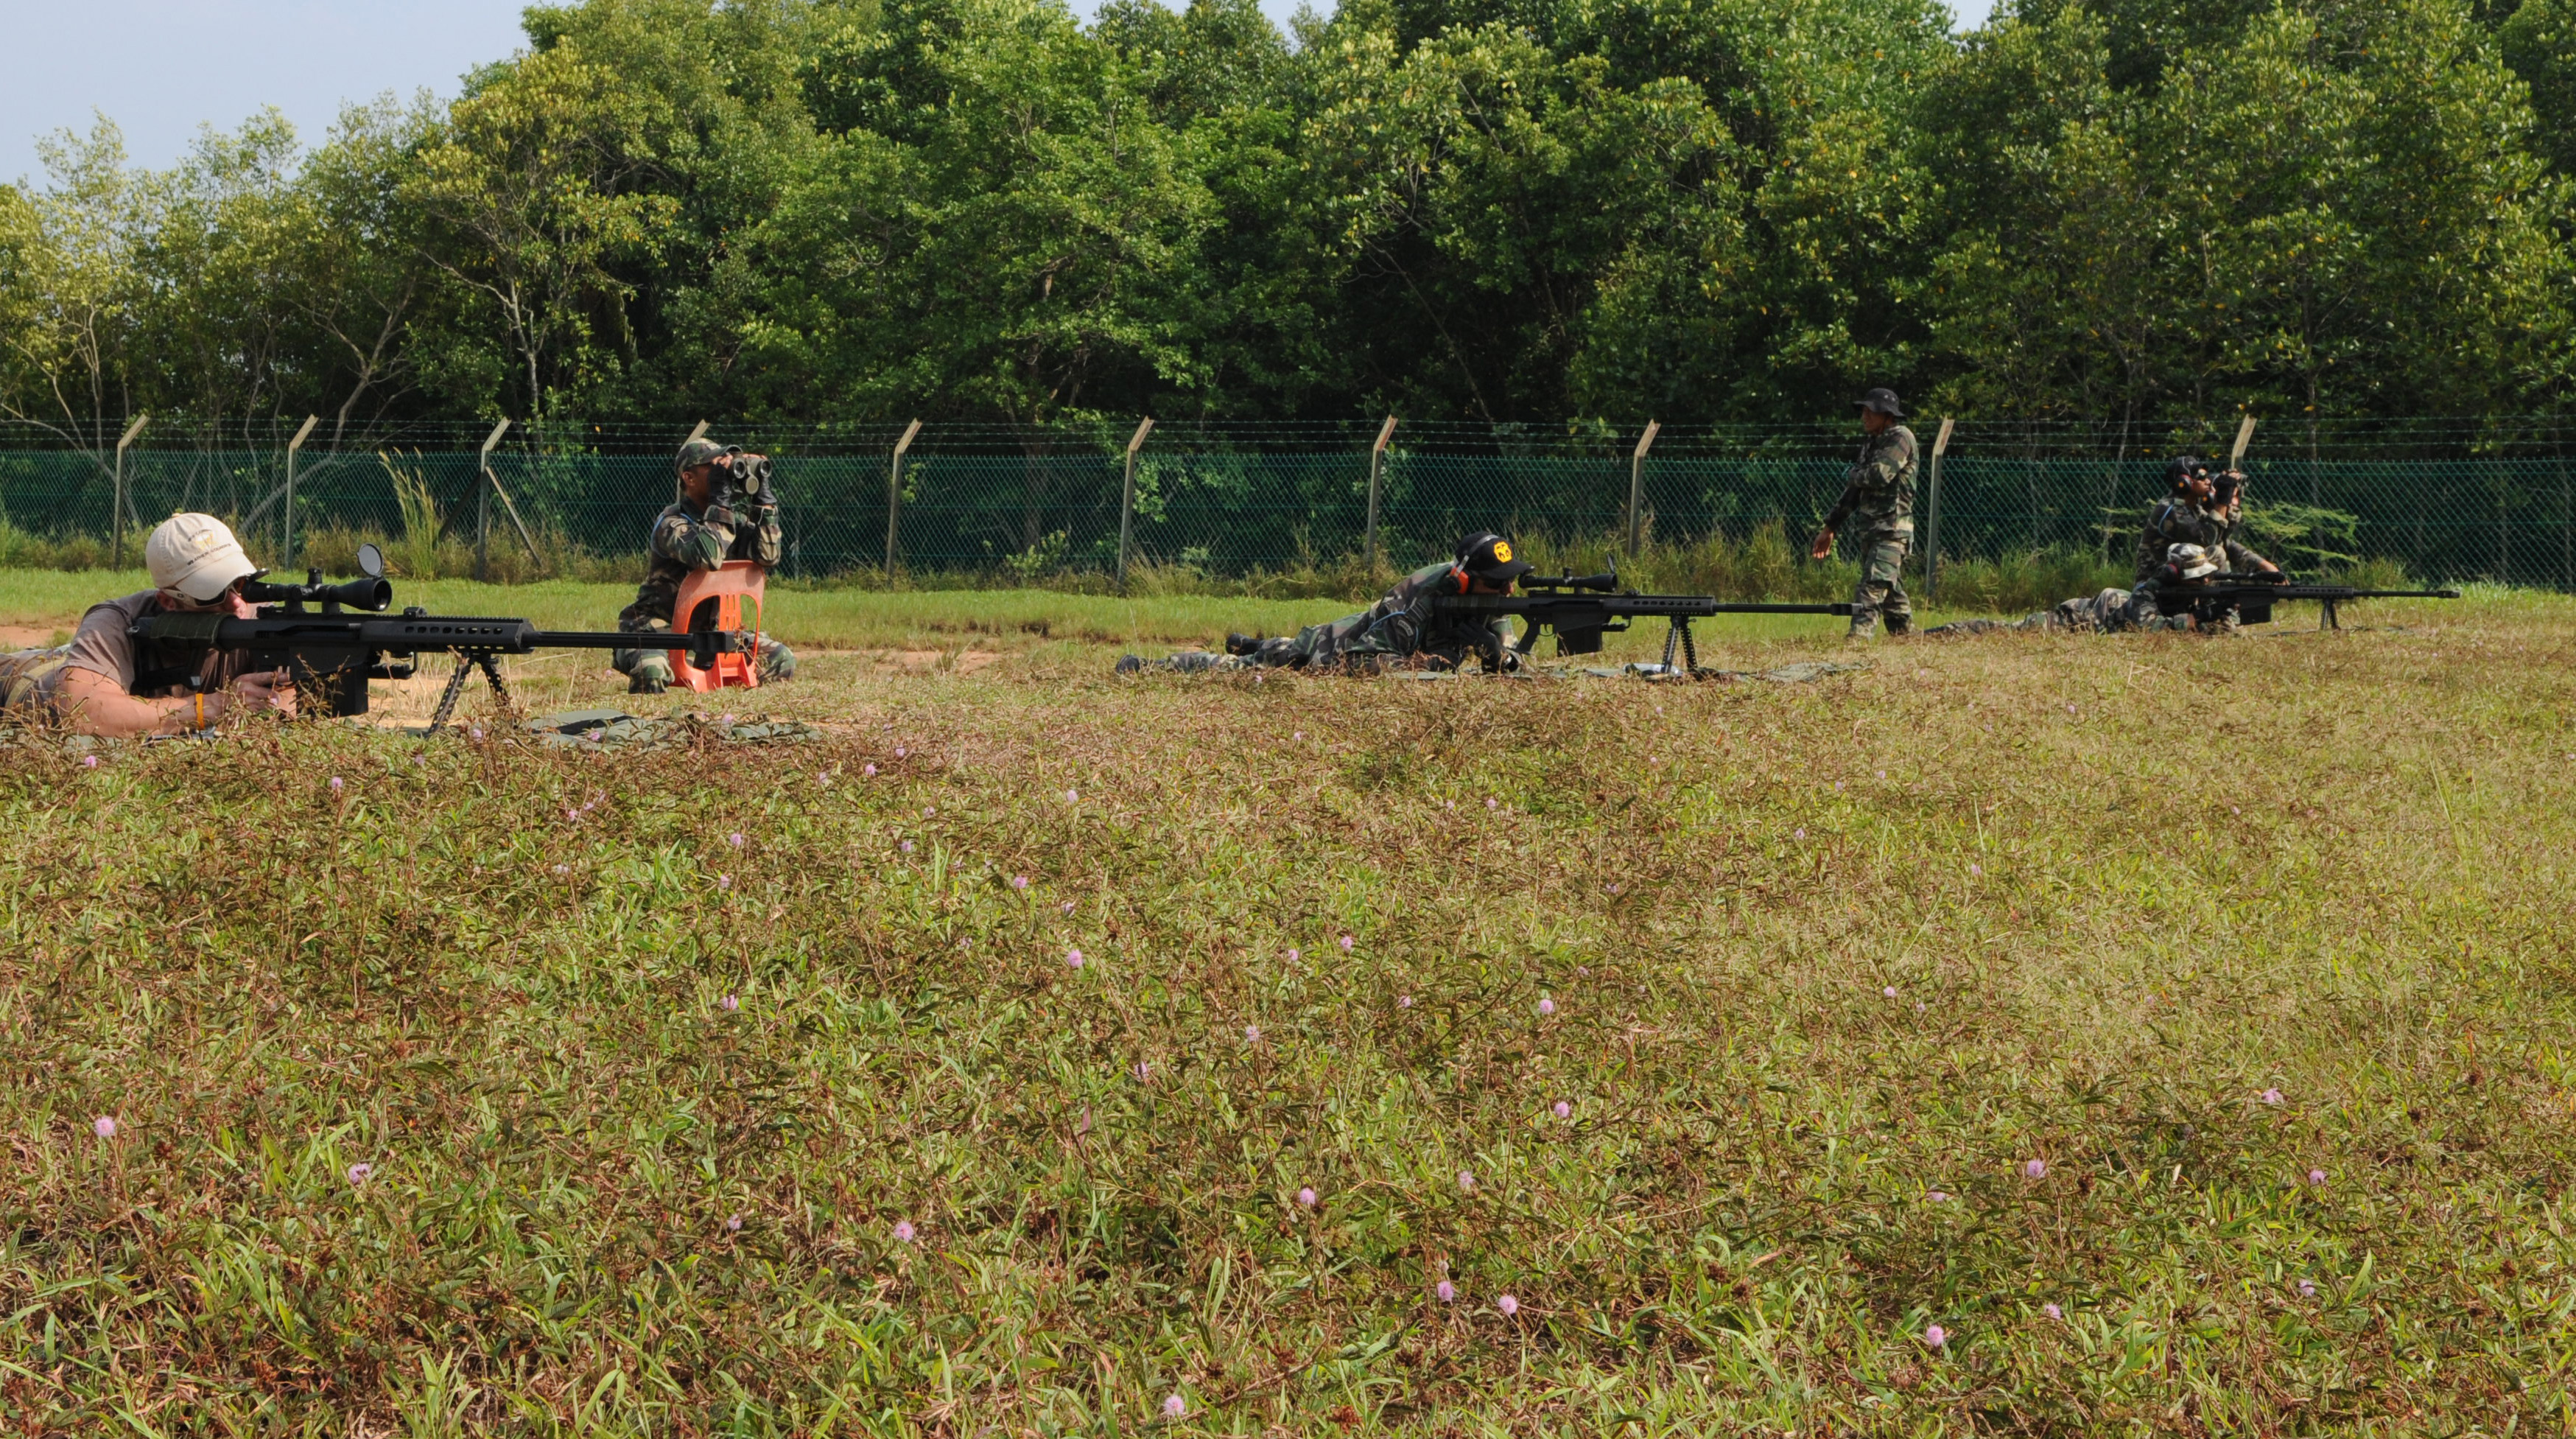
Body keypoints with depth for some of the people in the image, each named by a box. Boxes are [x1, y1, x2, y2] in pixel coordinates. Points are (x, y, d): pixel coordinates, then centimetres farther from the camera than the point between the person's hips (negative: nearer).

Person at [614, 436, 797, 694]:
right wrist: (721, 497, -32)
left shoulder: (733, 519, 5)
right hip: (658, 629, -7)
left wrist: (763, 496, -13)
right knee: (652, 670, -39)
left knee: (781, 661, -4)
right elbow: (708, 557, -36)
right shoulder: (671, 523, -17)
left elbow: (768, 555, -10)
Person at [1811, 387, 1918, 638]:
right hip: (1868, 530, 9)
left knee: (1873, 587, -21)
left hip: (1891, 530, -9)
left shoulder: (1900, 438, -8)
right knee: (1891, 593, 12)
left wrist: (1852, 476, -1)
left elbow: (1879, 475, -23)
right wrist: (1829, 528, 23)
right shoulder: (1870, 444, 19)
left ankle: (1859, 636, -31)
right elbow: (1852, 490, 24)